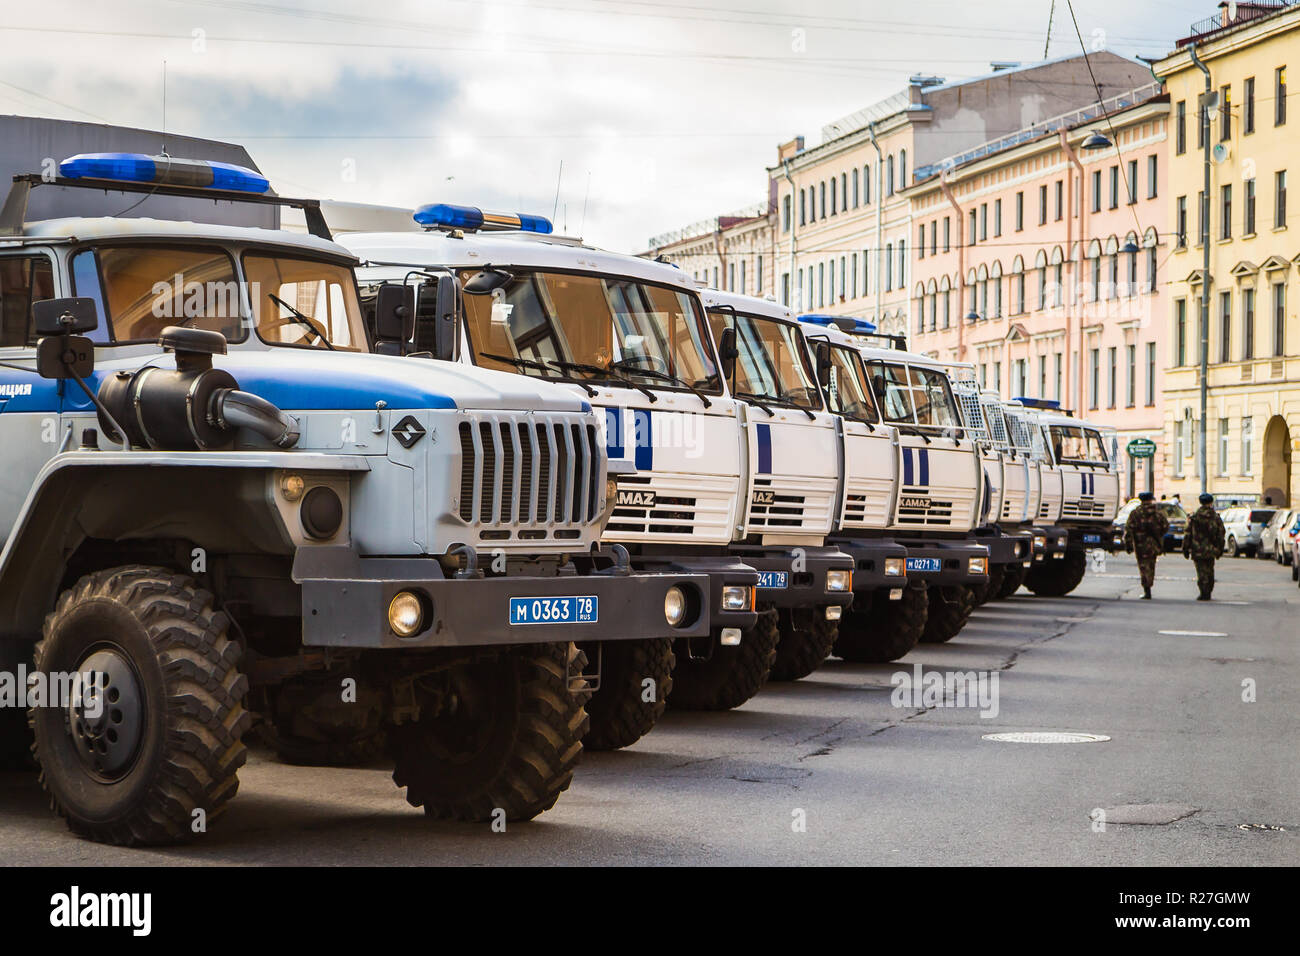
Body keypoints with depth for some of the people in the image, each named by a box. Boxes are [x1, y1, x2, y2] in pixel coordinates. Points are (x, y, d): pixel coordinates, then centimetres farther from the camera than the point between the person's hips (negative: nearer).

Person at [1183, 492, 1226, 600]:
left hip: (1198, 550, -2)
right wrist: (1220, 549, 15)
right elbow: (1221, 535, 5)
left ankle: (1204, 594, -7)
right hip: (1211, 550, 2)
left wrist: (1185, 548, 5)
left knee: (1202, 573, -2)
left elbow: (1188, 534, -3)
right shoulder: (1216, 517, 1)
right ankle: (1208, 593, 18)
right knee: (1209, 572, 14)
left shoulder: (1194, 517, -4)